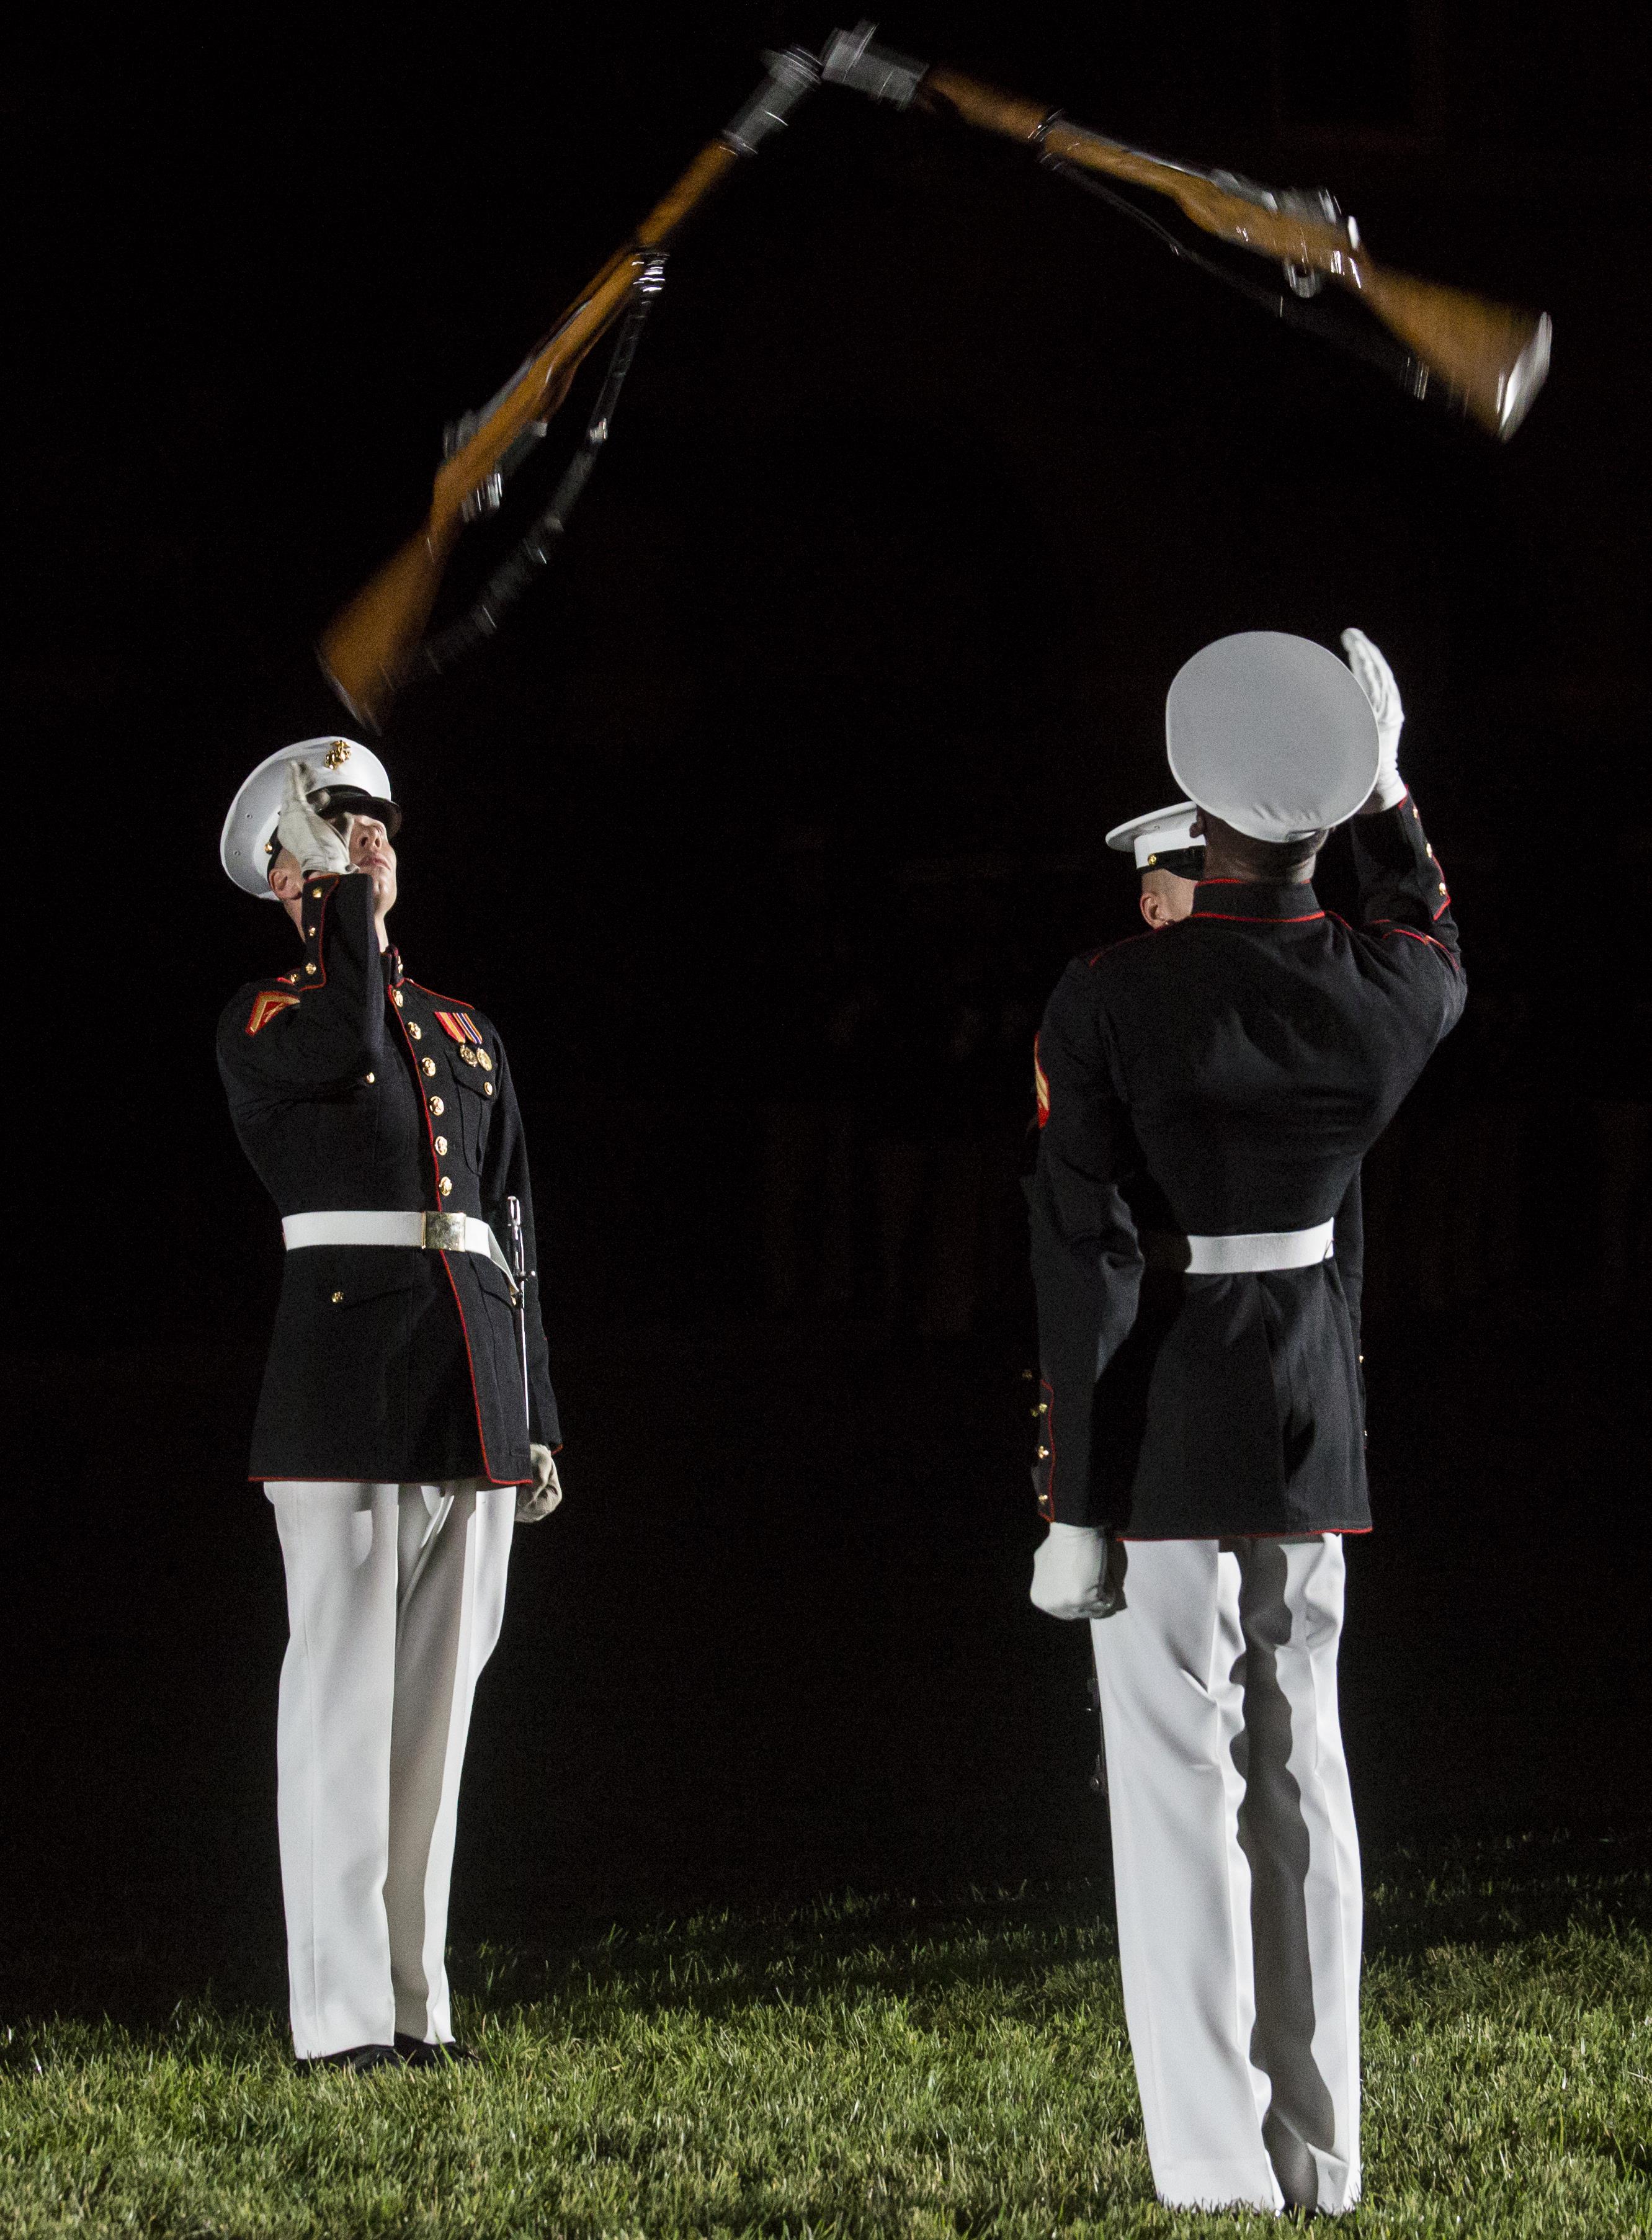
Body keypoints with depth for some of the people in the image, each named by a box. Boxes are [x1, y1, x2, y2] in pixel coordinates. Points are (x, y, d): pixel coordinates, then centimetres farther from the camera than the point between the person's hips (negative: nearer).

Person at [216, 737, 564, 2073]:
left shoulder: (471, 1038, 20)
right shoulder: (261, 1025, 3)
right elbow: (345, 1045, -22)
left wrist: (536, 1424, 15)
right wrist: (347, 902, -8)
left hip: (473, 1405, 5)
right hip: (344, 1395, -5)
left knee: (439, 1698, 7)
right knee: (345, 1700, -5)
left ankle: (419, 2000, 12)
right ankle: (344, 2015, -3)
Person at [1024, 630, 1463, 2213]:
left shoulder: (1107, 1006, -16)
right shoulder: (1392, 993, -4)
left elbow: (1088, 1270, -17)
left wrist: (1074, 1514, -13)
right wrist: (1387, 790, 22)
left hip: (1160, 1431, -4)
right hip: (1316, 1418, 5)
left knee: (1179, 1798, -2)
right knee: (1300, 1781, 13)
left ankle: (1219, 2178, -4)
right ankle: (1317, 2164, 15)